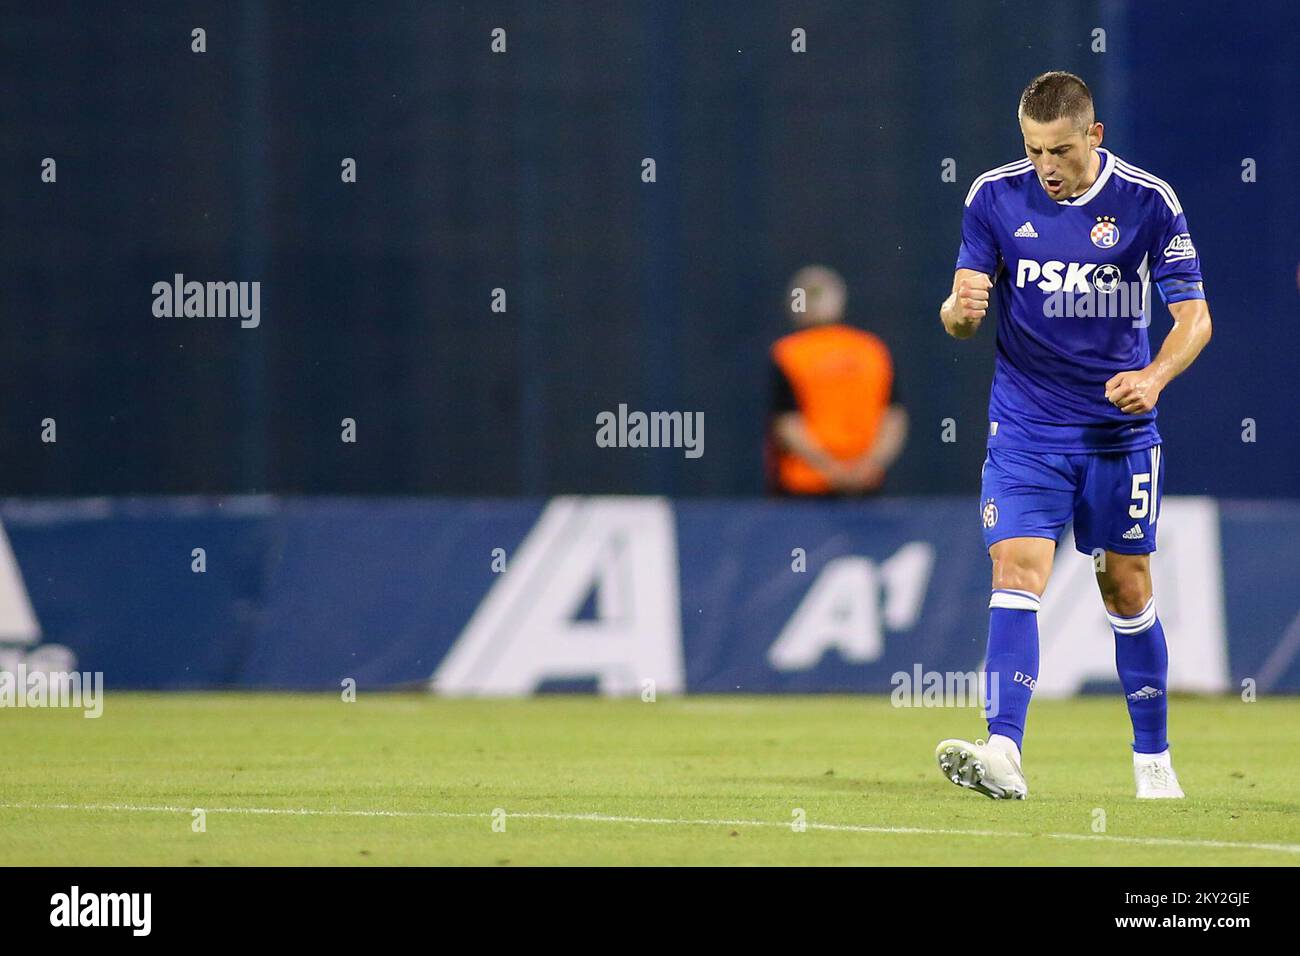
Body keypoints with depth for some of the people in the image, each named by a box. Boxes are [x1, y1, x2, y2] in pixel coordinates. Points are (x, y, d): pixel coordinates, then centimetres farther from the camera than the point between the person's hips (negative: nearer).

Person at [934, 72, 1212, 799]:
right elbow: (961, 322, 1)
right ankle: (1003, 754, -27)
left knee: (1128, 591, 7)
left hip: (1118, 431, 0)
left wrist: (1154, 376, -23)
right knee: (1017, 574, -16)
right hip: (1024, 431, 0)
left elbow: (1194, 314, -4)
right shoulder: (995, 197, -3)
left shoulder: (1149, 201, -7)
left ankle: (1154, 759, 22)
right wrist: (962, 310, -24)